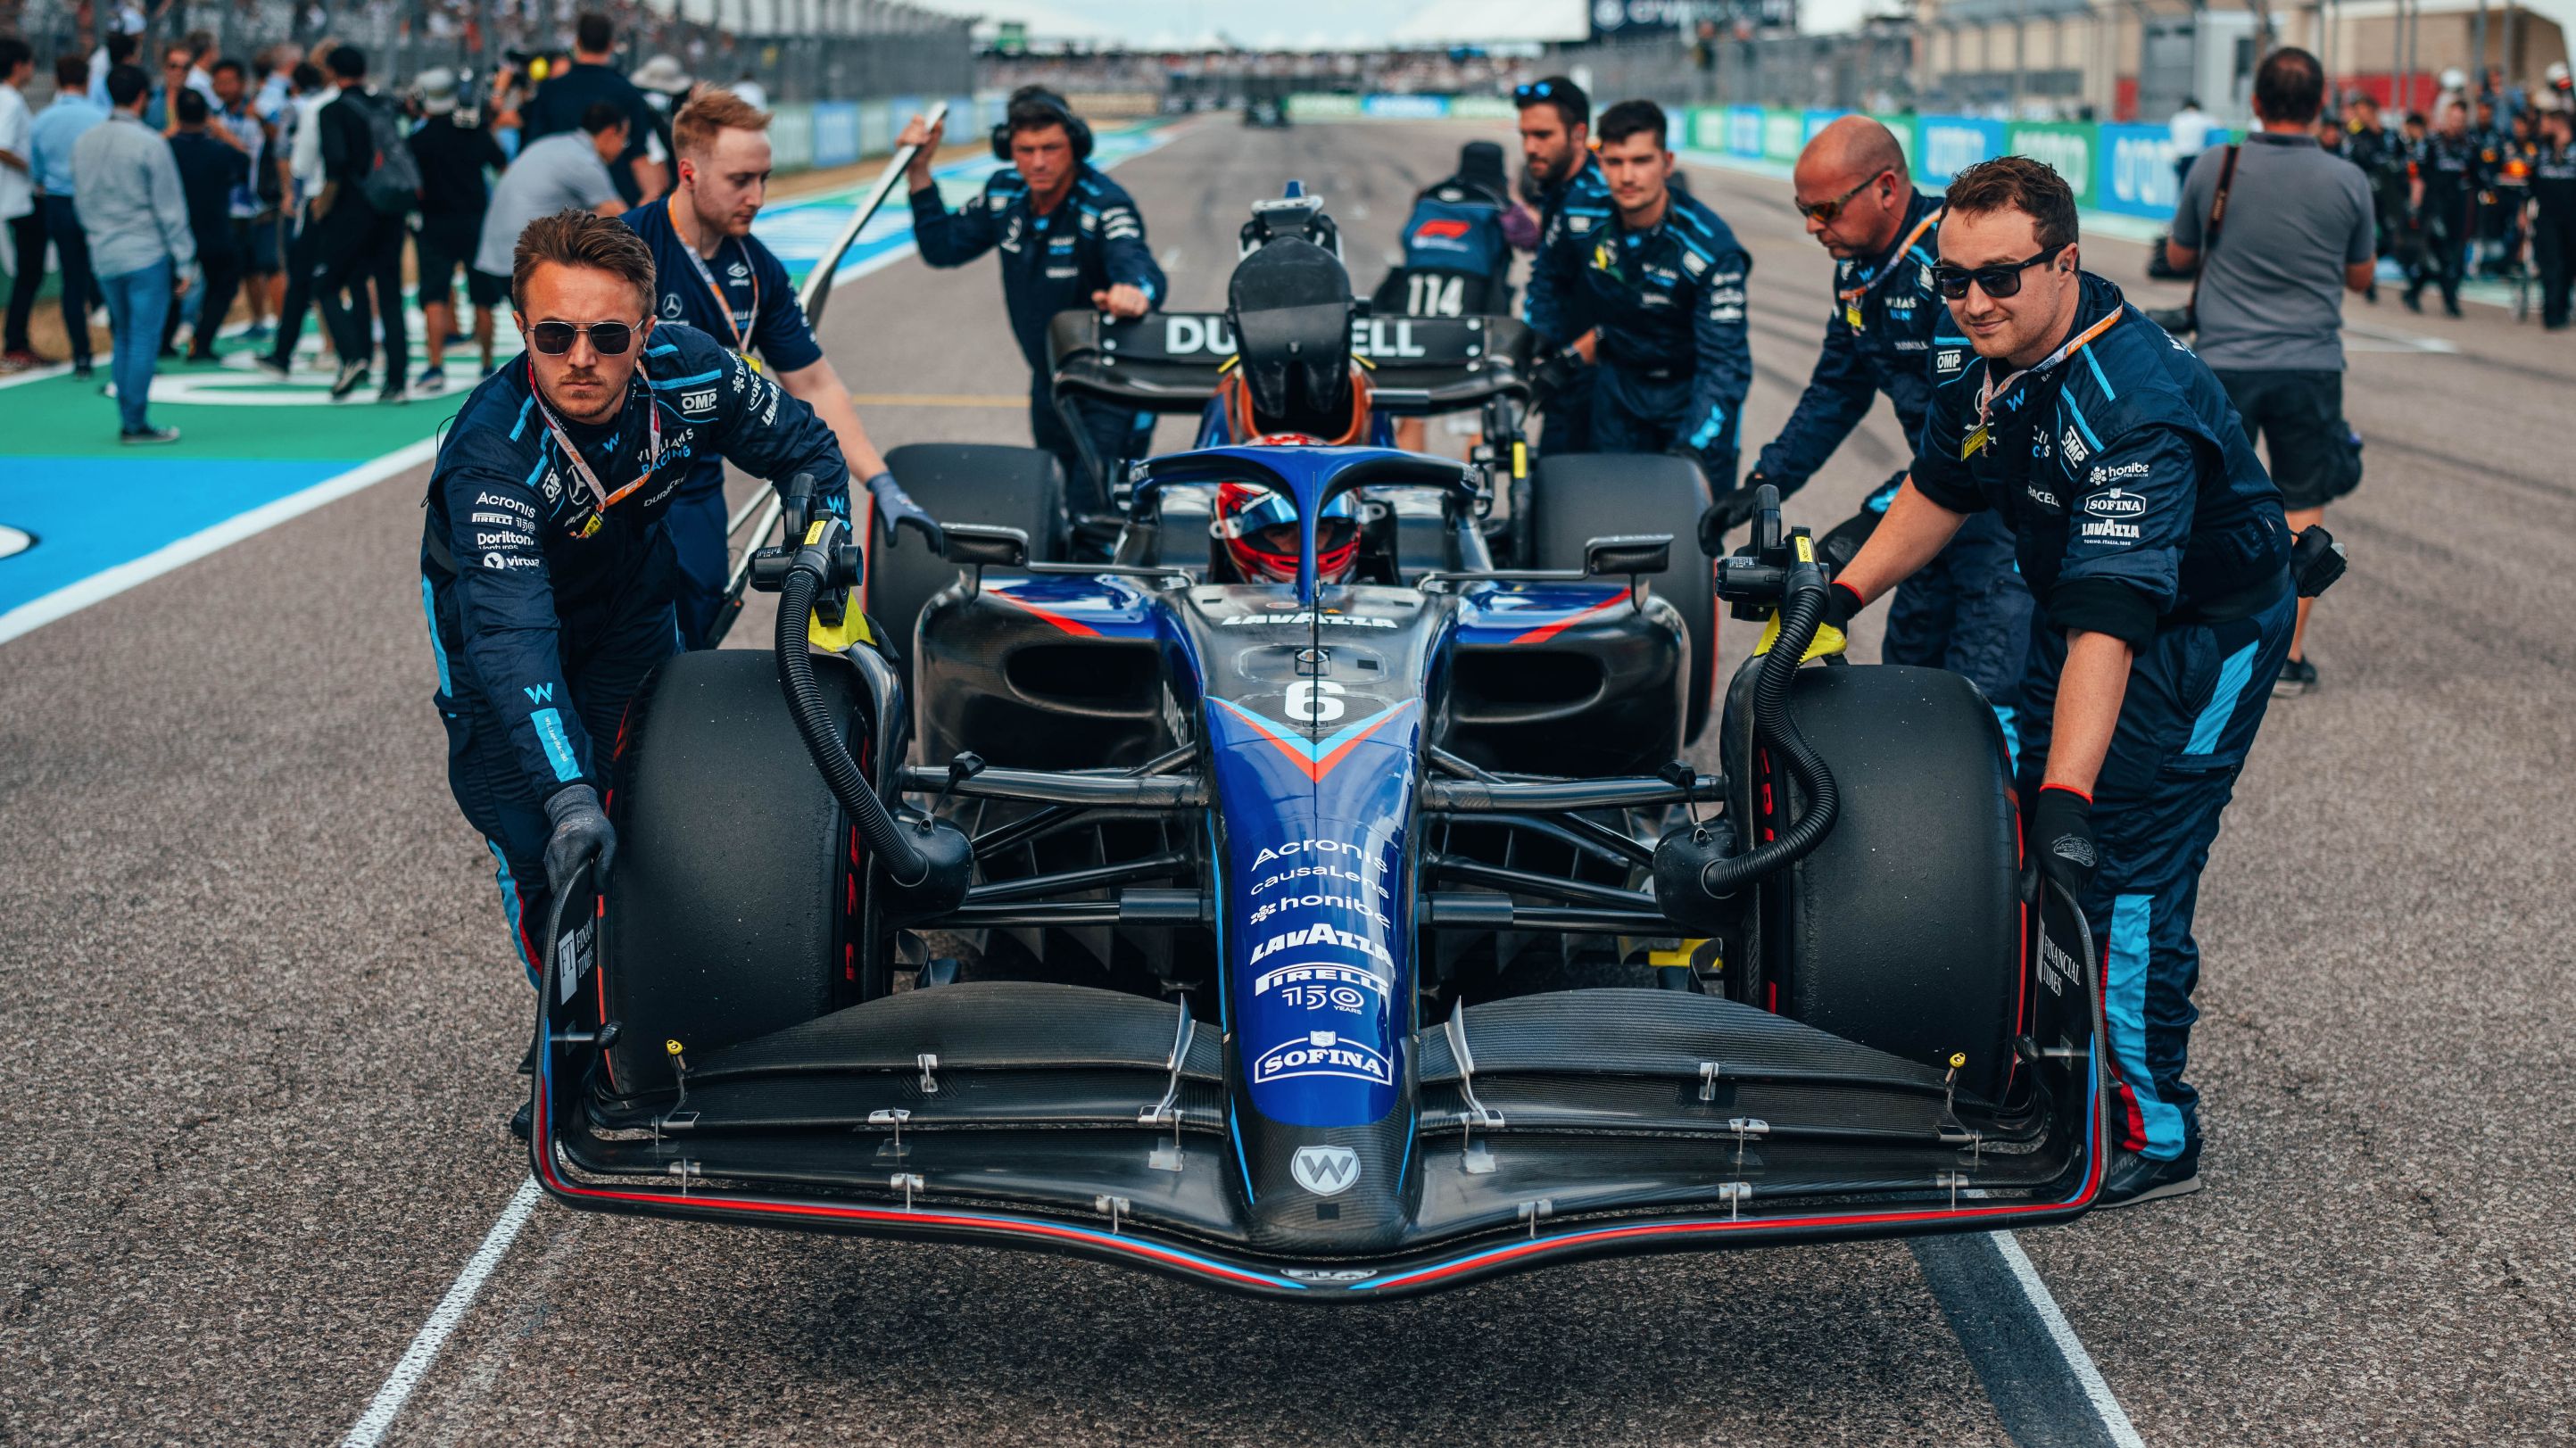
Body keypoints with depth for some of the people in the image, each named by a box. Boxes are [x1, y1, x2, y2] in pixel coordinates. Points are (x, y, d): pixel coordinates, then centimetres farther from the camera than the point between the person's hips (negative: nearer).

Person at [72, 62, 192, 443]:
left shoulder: (85, 144, 7)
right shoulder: (149, 144, -12)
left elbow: (81, 202, 14)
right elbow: (170, 208, -10)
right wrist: (185, 262, -6)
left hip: (105, 258, 6)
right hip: (147, 254, -6)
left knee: (123, 338, 15)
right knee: (144, 339, -3)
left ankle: (127, 420, 14)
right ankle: (136, 423, -4)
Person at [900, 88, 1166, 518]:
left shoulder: (1104, 205, -24)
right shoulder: (1005, 194, -3)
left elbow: (1137, 262, -44)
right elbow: (943, 247, 8)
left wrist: (1136, 291, -69)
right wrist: (919, 171, -2)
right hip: (1050, 386, 7)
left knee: (1091, 512, -16)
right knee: (1054, 506, 21)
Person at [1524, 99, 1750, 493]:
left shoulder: (1711, 248, -25)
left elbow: (1725, 364, -27)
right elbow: (1545, 276, 13)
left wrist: (1691, 452, -37)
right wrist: (1552, 353, 7)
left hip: (1693, 392, -4)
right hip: (1619, 385, 4)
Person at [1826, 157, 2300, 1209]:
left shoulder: (2134, 405, -35)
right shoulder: (1991, 350, -9)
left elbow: (2110, 621, -42)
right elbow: (1941, 489, 11)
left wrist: (2069, 792, -48)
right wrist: (1844, 592, 3)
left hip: (2202, 630, -8)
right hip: (2071, 599, 8)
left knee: (2123, 874, -11)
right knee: (2027, 849, 11)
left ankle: (2153, 1135, 1)